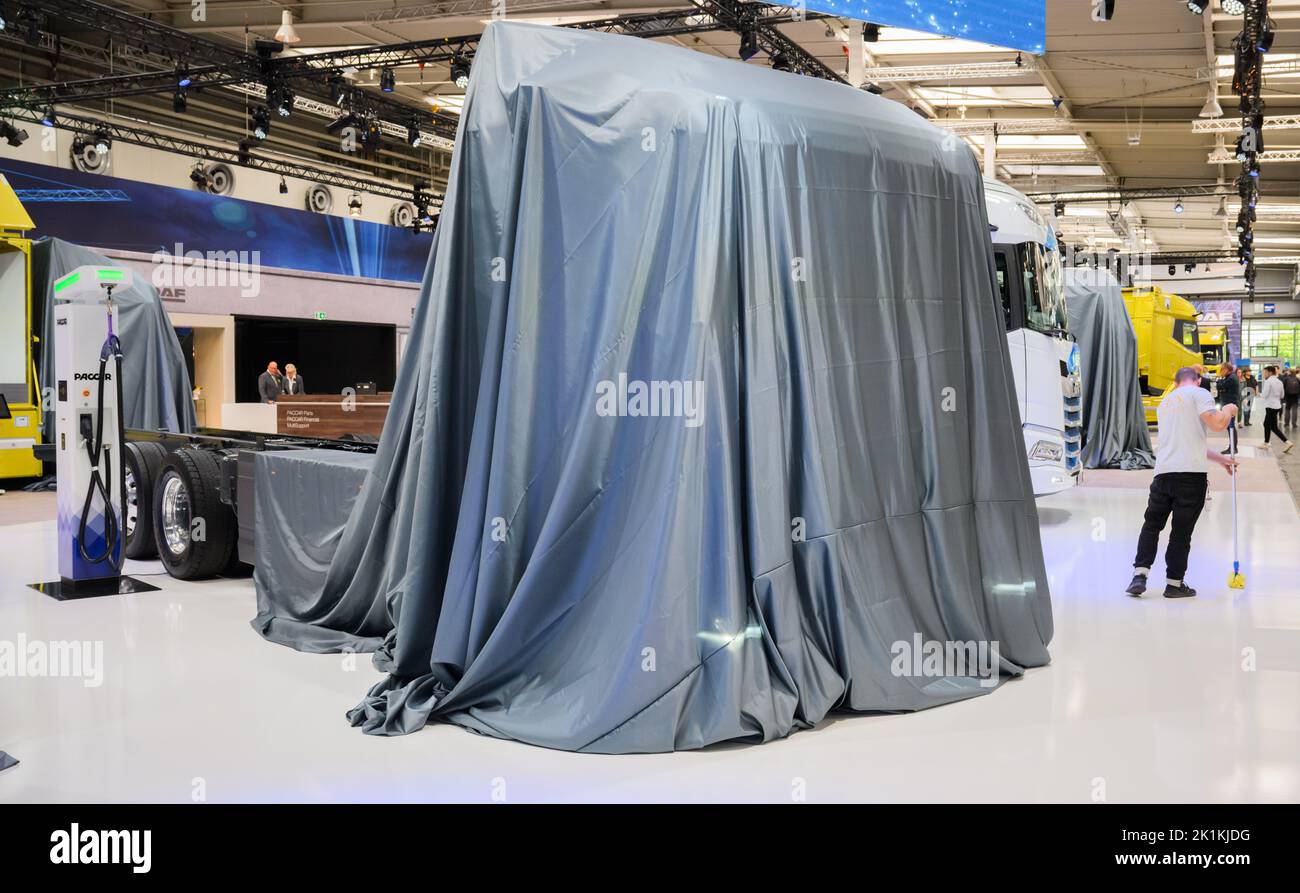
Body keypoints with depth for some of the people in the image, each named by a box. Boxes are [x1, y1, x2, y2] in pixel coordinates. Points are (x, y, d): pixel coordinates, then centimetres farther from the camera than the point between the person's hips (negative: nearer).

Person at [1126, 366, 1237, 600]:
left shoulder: (1165, 401, 23)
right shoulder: (1199, 394, 2)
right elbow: (1216, 424, -13)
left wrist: (1221, 459, 33)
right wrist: (1228, 411, 10)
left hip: (1163, 473, 5)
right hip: (1191, 474, -5)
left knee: (1152, 524, 13)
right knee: (1182, 530, 3)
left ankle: (1140, 574, 3)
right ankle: (1174, 583, 11)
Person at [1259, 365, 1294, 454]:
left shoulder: (1268, 381, -15)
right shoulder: (1279, 381, 9)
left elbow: (1264, 395, -19)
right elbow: (1282, 395, 14)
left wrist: (1259, 394, 1)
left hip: (1270, 406, -9)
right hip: (1277, 405, 9)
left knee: (1273, 427, -5)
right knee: (1266, 424, 20)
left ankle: (1288, 443, -14)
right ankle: (1266, 443, 25)